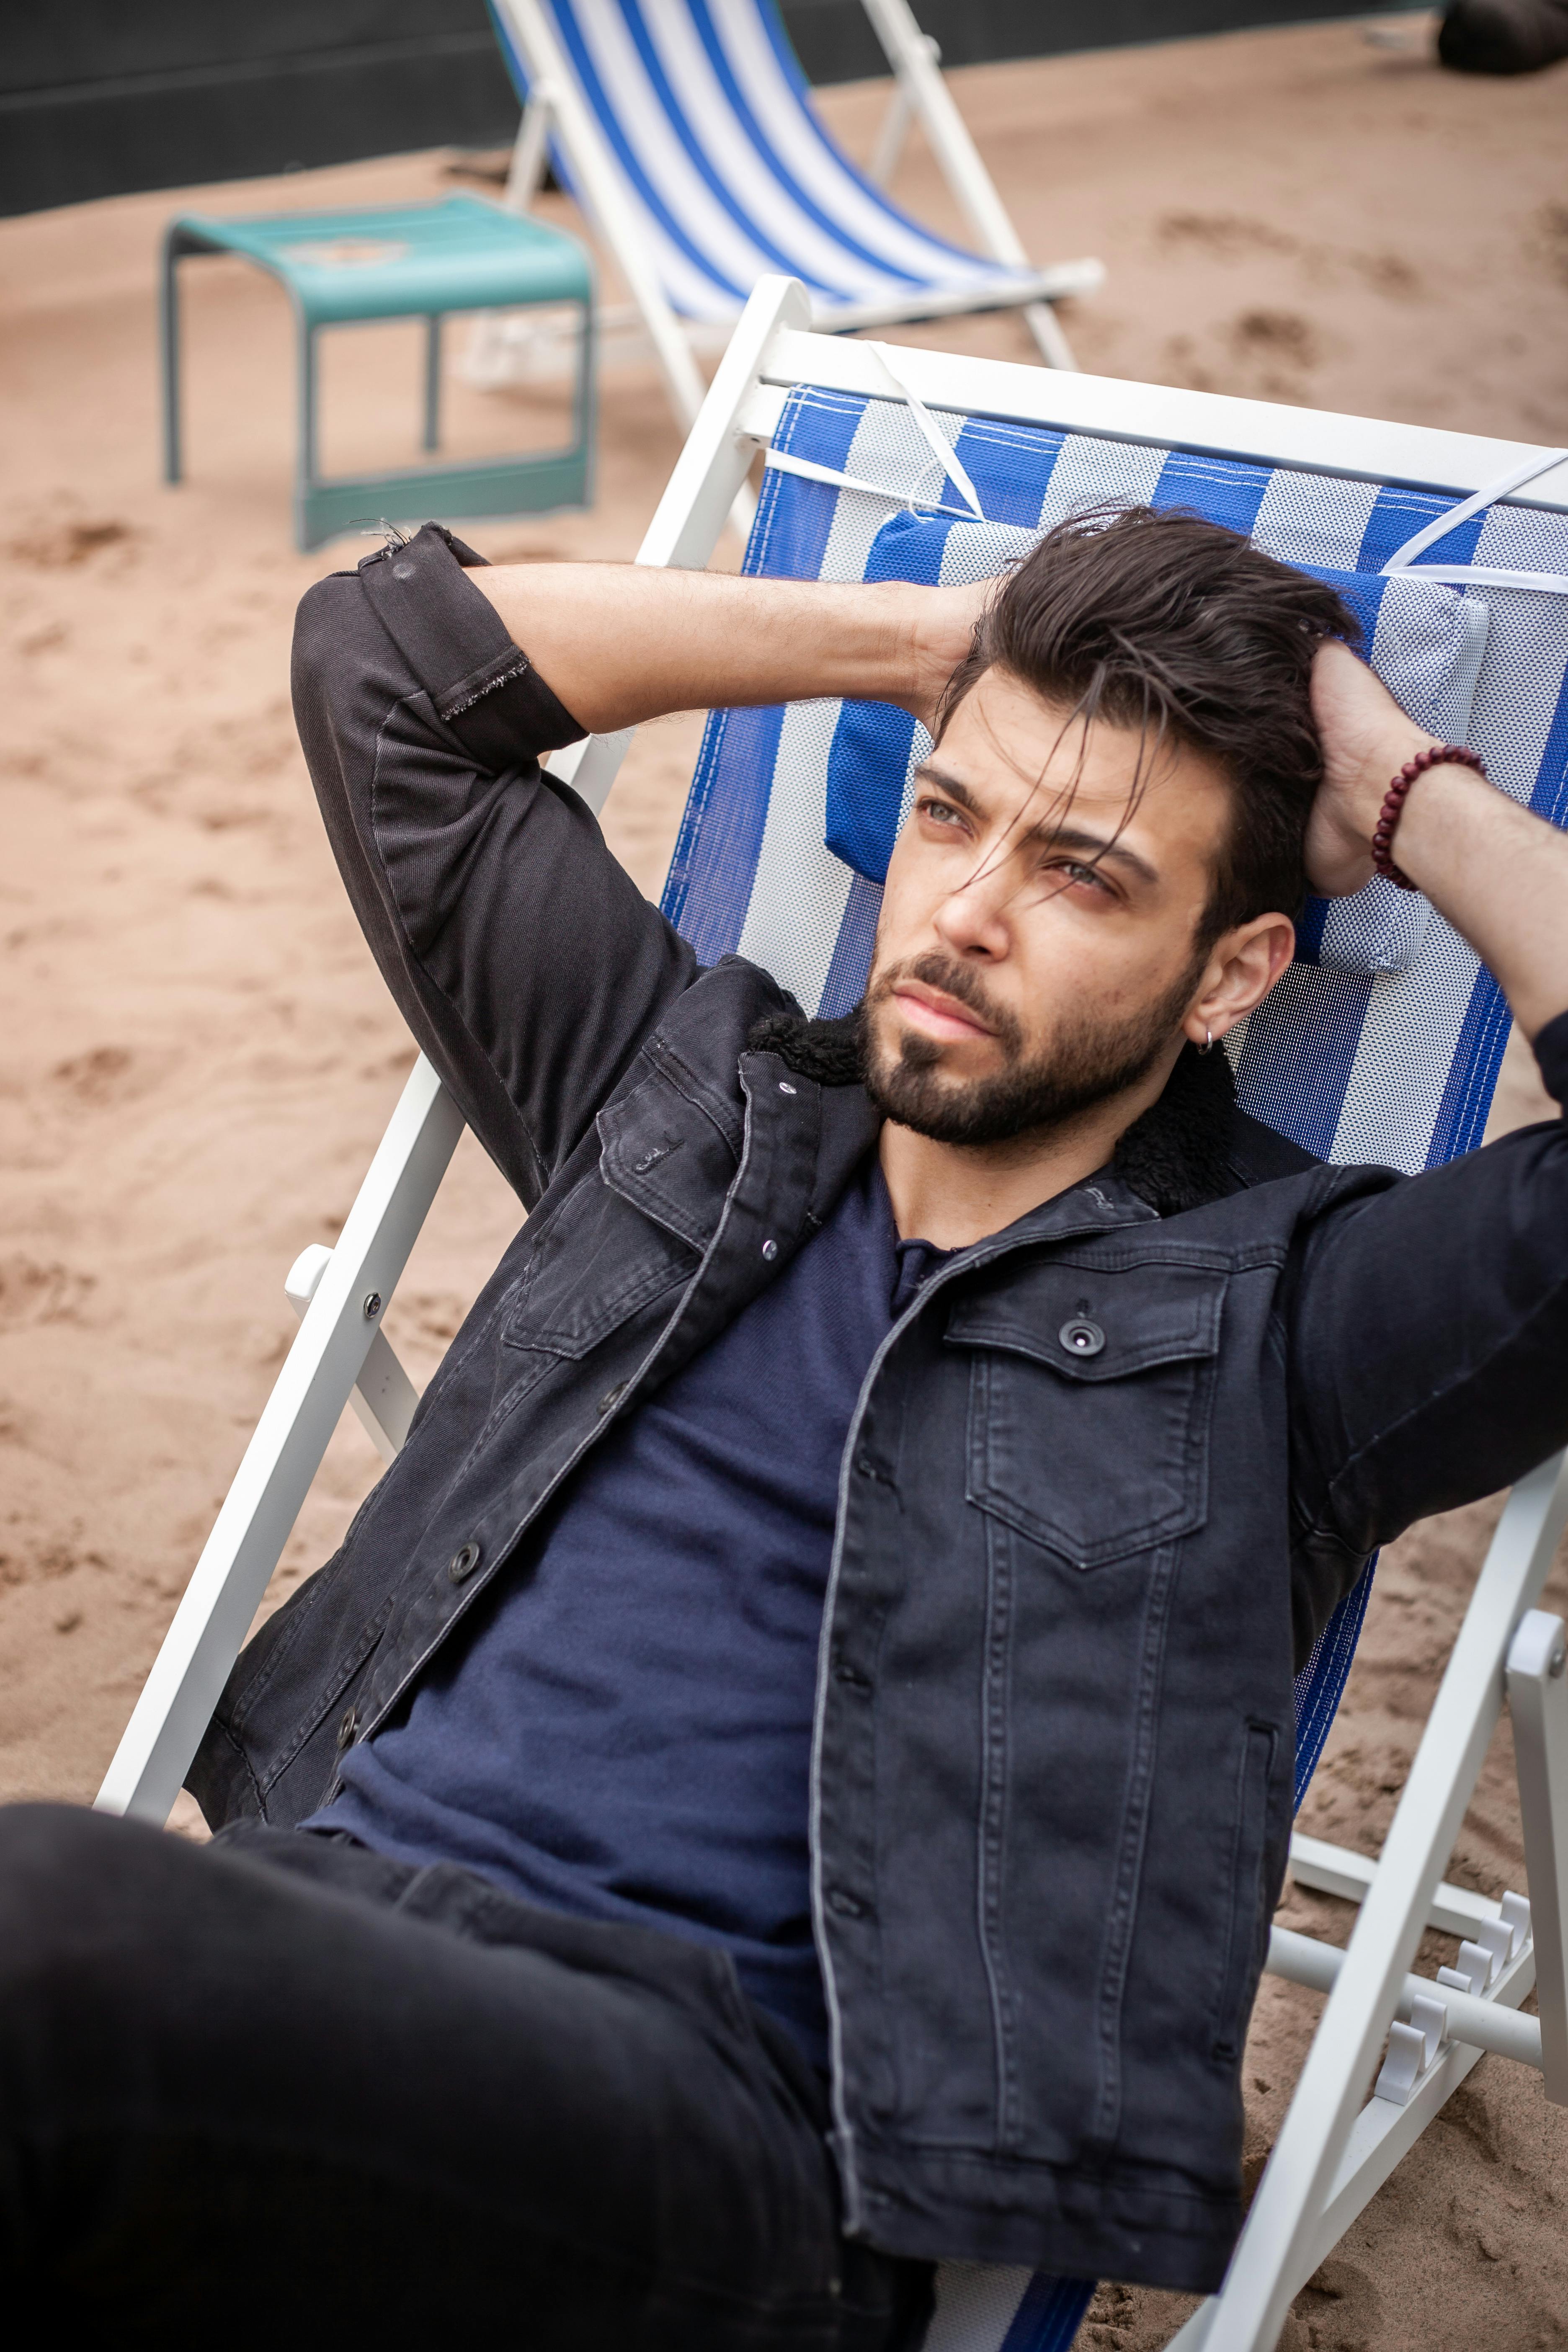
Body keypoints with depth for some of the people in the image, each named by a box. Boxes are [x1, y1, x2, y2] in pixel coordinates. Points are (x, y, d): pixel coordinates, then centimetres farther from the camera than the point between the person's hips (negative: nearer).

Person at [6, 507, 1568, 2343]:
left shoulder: (1276, 1322, 10)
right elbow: (383, 657, 27)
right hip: (306, 1899, 6)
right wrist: (924, 640, 23)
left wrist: (1417, 804, 7)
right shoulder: (697, 1098, 23)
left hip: (707, 2095, -5)